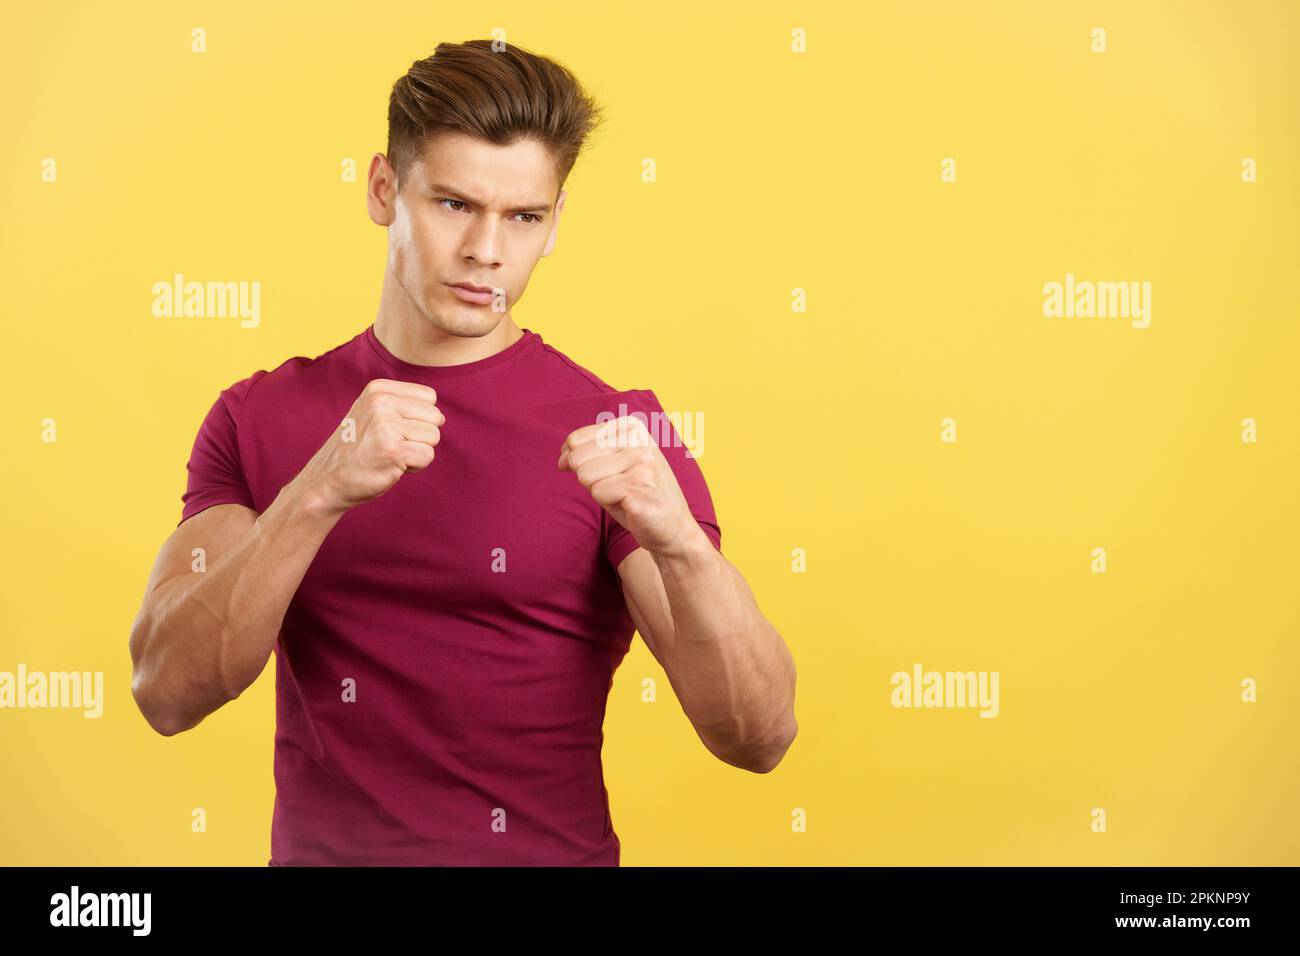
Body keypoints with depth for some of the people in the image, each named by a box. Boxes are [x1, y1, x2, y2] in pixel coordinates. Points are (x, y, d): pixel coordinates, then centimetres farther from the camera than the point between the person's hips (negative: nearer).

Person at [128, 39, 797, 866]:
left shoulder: (613, 436, -4)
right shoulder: (259, 420, 3)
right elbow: (166, 694, -8)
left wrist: (681, 543, -26)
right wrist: (318, 494, -22)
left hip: (556, 848, -1)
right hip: (318, 847, 2)